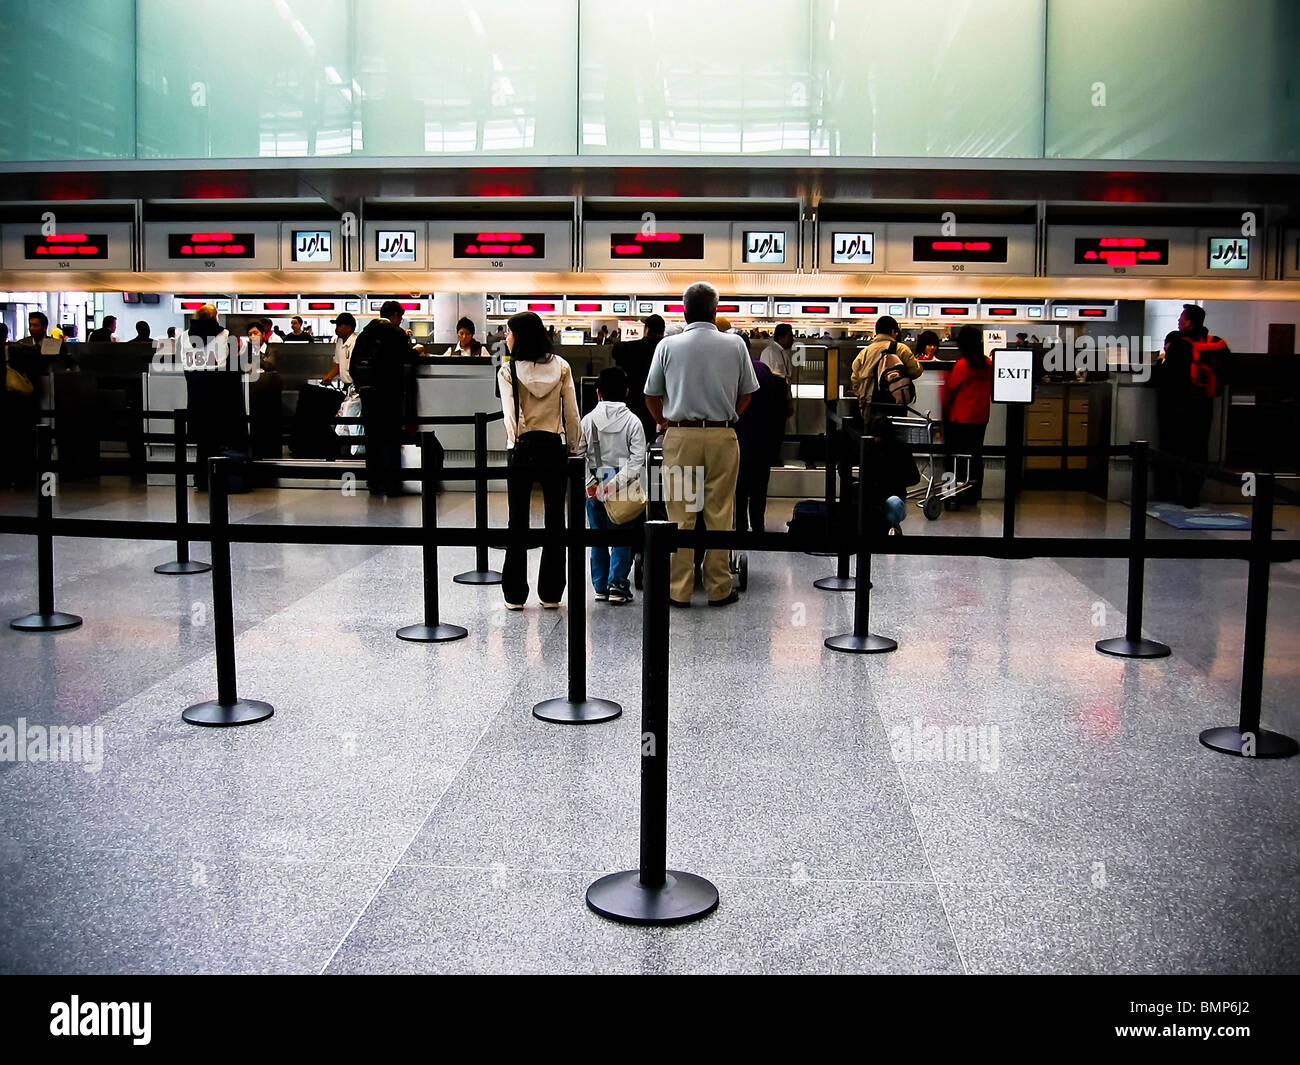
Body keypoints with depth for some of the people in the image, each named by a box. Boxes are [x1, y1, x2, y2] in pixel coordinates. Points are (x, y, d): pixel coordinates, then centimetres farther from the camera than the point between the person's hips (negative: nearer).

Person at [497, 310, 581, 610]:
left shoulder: (509, 371, -5)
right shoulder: (561, 367, 2)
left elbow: (511, 414, -15)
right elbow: (572, 413, 2)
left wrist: (517, 444, -12)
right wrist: (573, 449, 9)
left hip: (522, 449, -2)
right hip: (554, 447, 2)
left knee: (518, 521, 6)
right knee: (555, 520, 8)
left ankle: (515, 595, 10)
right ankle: (551, 593, 11)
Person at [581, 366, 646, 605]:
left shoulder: (588, 420, 3)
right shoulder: (633, 421, -3)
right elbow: (637, 459, -11)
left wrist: (590, 482, -3)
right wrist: (619, 481, -13)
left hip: (594, 489, 2)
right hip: (623, 491, -2)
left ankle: (600, 586, 16)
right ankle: (617, 584, -3)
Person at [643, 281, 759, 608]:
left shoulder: (668, 345, 0)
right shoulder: (735, 345, 2)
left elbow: (651, 396, 7)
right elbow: (746, 395, 10)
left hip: (680, 436, 0)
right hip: (723, 436, 0)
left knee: (680, 515, 4)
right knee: (720, 514, 5)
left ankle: (679, 589, 7)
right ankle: (719, 588, 9)